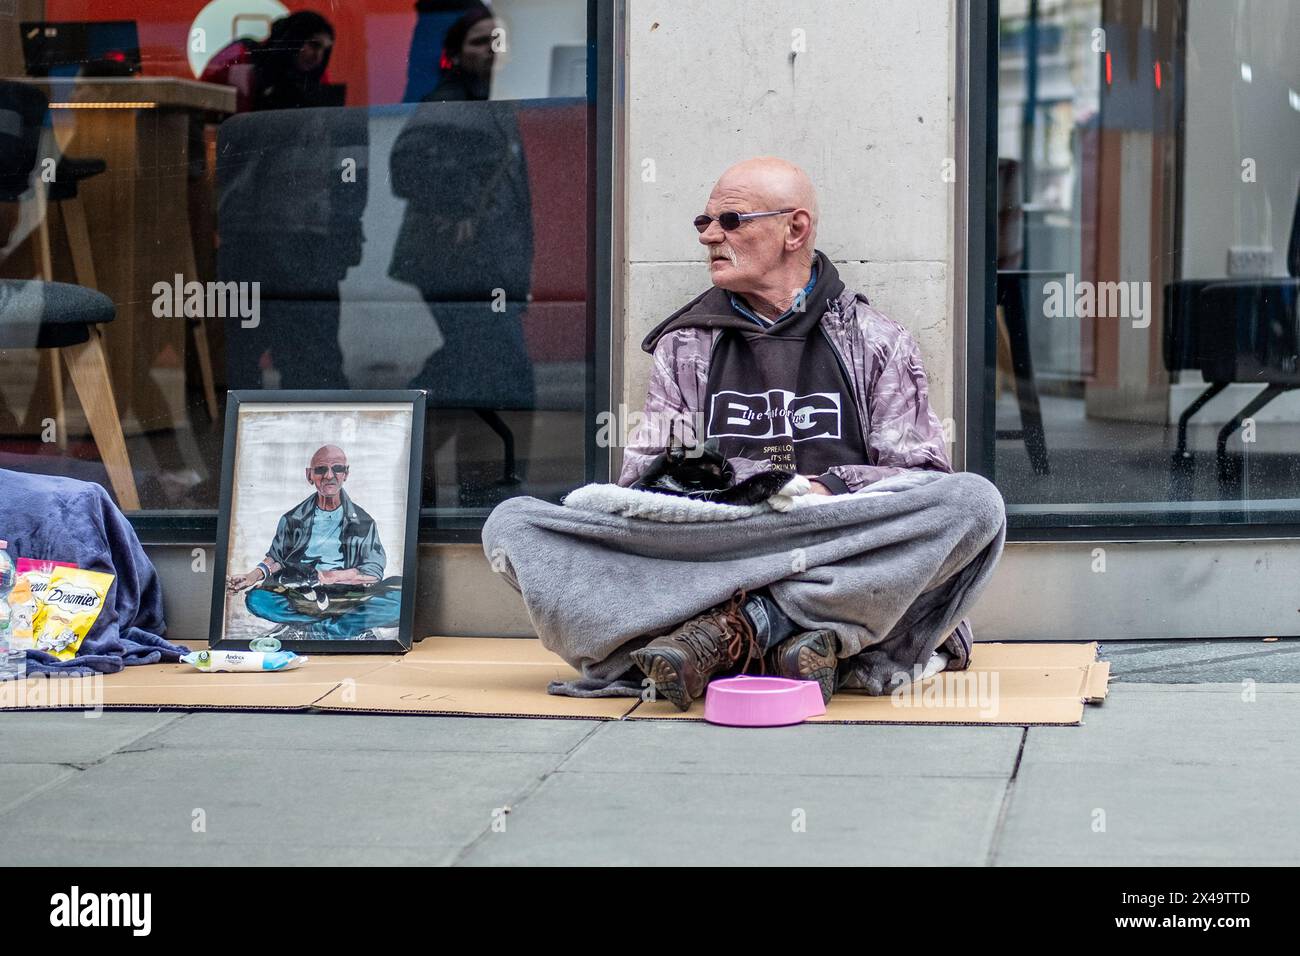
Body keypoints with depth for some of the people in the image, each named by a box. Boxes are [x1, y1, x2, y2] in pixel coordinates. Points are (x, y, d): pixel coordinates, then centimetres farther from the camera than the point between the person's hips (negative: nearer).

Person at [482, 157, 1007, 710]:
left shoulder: (875, 342, 15)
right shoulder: (685, 345, 22)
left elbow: (924, 478, 7)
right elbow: (644, 474, 16)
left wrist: (827, 490, -13)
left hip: (845, 571, -1)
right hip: (703, 556, 2)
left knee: (974, 502, -30)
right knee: (512, 524, -20)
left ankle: (744, 626, -30)